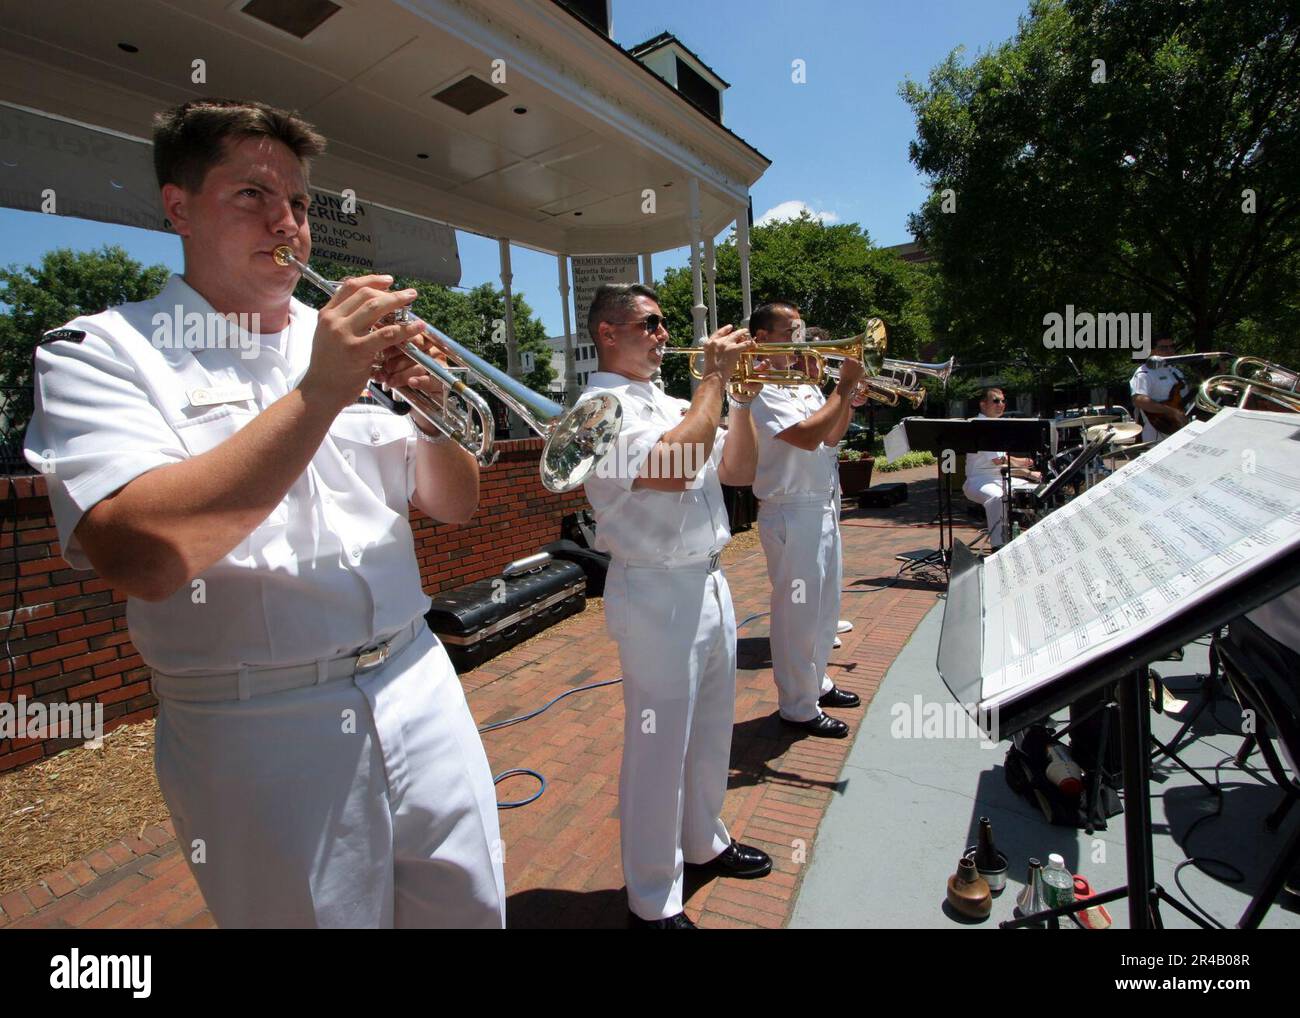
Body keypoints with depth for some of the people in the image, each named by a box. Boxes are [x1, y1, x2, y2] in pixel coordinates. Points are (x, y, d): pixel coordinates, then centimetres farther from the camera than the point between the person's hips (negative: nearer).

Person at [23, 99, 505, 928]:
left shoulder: (352, 341, 9)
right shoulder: (102, 352, -4)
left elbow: (455, 505, 8)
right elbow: (143, 557, -22)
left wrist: (432, 408, -11)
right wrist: (318, 395, -24)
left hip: (419, 694, 5)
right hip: (265, 735, -4)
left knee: (471, 909, 19)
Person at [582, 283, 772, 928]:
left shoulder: (670, 404, 15)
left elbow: (737, 471, 16)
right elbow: (673, 466, -29)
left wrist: (742, 394, 5)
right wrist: (714, 376, -17)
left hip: (709, 584, 9)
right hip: (657, 593, -9)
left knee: (711, 730, 22)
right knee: (660, 747, 4)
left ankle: (703, 842, 45)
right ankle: (654, 902, 24)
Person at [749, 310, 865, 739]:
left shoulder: (805, 385, 15)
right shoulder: (762, 389, -14)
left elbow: (830, 437, 17)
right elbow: (808, 435, -26)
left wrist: (849, 399, 4)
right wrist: (843, 387, -17)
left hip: (824, 508, 10)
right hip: (792, 514, -10)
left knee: (825, 606, 20)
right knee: (798, 611, 0)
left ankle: (817, 683, 38)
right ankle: (799, 707, 15)